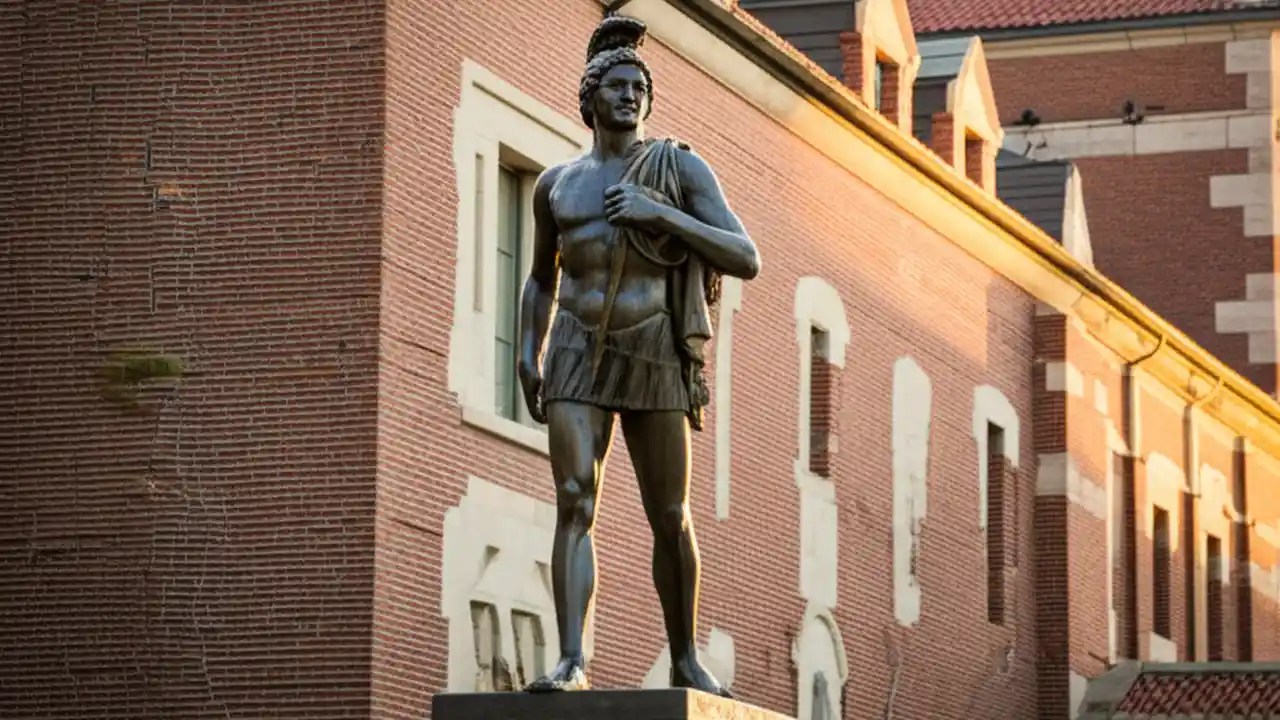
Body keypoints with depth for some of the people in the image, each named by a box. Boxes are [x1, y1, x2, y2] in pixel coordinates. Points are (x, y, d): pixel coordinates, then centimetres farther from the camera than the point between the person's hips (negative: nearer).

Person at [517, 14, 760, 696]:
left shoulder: (681, 168, 0)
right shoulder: (556, 184, 10)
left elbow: (746, 261, -9)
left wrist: (661, 214, -19)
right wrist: (528, 357, 8)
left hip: (655, 365, -1)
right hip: (578, 362, 1)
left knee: (671, 519, 3)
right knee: (575, 505, -14)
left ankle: (686, 659, 19)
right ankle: (571, 662, -21)